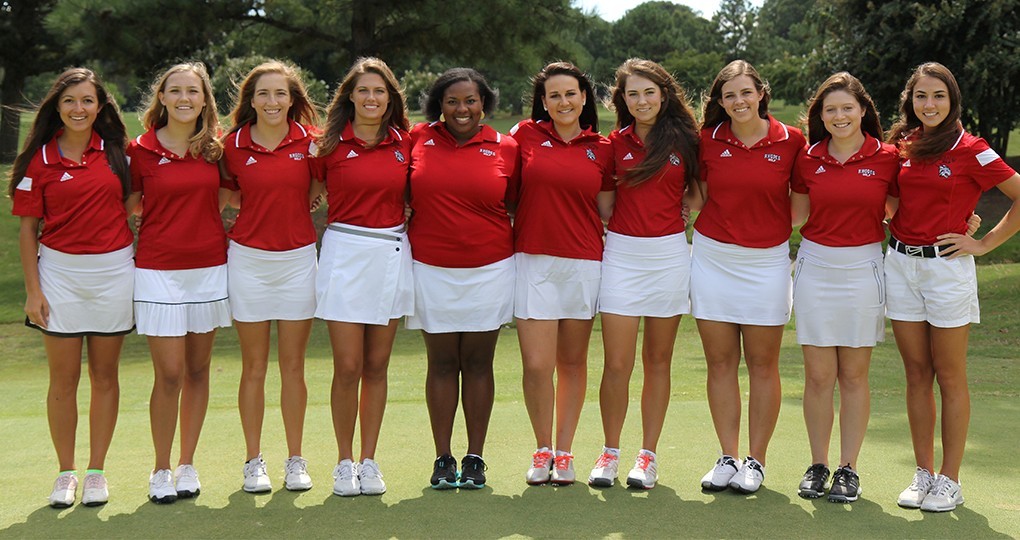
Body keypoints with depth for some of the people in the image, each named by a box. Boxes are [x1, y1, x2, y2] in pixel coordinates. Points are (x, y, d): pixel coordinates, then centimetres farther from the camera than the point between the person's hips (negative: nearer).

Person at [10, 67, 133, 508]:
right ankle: (65, 472, 14)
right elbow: (28, 228, 1)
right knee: (64, 379, 3)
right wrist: (33, 289, -4)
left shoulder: (116, 150, 2)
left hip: (114, 270, 1)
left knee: (105, 375, 6)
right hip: (60, 271, -1)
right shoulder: (40, 159, -1)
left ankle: (96, 472, 16)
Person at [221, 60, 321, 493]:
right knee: (254, 367, 5)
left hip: (298, 258, 0)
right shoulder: (233, 144, -1)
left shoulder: (309, 141, -1)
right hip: (248, 259, 0)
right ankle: (253, 462, 15)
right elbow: (230, 196, 11)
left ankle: (295, 461, 16)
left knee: (293, 366, 6)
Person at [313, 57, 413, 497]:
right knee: (348, 367, -3)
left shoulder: (404, 143, 6)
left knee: (377, 366, 7)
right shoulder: (332, 143, 0)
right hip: (344, 253, -2)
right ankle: (344, 462, 11)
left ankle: (369, 461, 17)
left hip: (392, 254, 2)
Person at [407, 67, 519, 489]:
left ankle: (475, 458, 15)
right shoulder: (418, 139, 2)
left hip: (489, 269, 0)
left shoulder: (504, 148, 1)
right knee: (441, 363, 5)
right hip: (432, 268, 0)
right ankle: (443, 459, 14)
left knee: (478, 362, 5)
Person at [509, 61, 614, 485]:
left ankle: (564, 453, 20)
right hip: (533, 262, -1)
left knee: (572, 362, 8)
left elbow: (606, 212, 11)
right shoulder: (525, 135, 4)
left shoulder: (602, 149, 7)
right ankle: (542, 450, 14)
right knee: (537, 365, -6)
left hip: (583, 264, 1)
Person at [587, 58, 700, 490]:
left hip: (670, 253, 0)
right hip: (622, 252, 0)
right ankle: (610, 453, 11)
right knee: (617, 364, -4)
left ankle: (648, 455, 15)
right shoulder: (617, 142, 4)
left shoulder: (684, 140, 2)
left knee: (658, 361, 7)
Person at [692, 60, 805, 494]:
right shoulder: (709, 139, 1)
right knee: (720, 362, 5)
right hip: (712, 257, 2)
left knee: (763, 364, 3)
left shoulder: (790, 141, -4)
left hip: (767, 261, -2)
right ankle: (727, 458, 14)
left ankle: (755, 462, 13)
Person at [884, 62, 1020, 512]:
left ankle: (950, 480, 11)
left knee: (949, 378, 3)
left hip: (947, 268, -5)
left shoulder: (970, 150, -7)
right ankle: (923, 475, 18)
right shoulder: (902, 146, 8)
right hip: (900, 264, 5)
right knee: (916, 375, 10)